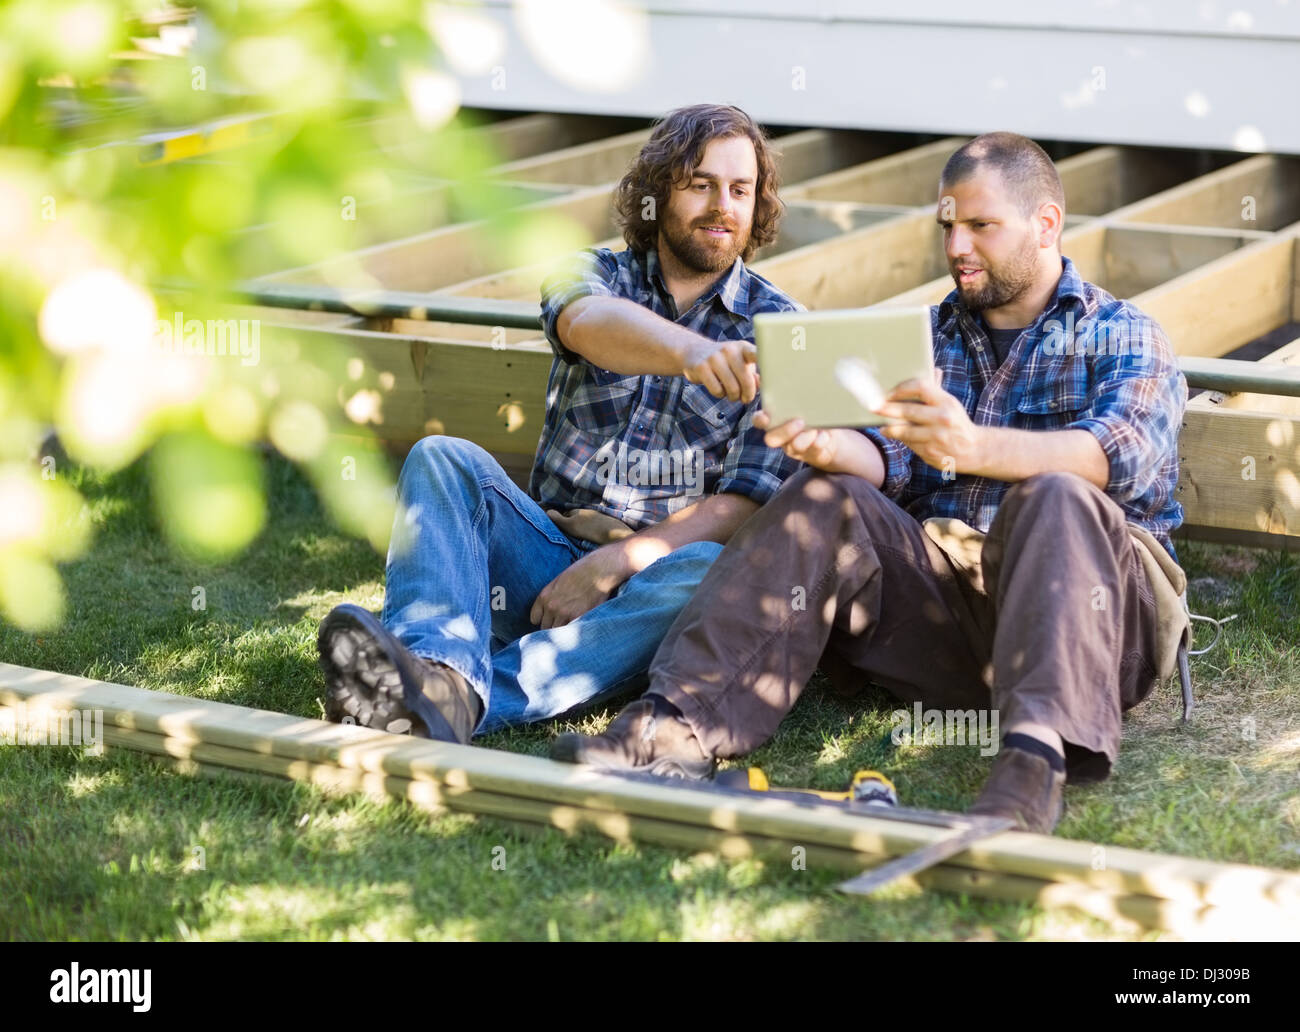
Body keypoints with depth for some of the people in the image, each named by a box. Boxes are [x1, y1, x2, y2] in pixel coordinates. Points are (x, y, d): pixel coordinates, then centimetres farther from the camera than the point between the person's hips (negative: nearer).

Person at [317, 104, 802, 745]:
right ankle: (442, 668, -52)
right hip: (547, 545, 2)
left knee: (710, 572, -36)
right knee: (443, 458, -23)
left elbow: (753, 500, -5)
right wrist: (689, 350, -43)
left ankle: (455, 702, -52)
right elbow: (590, 323, -20)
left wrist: (613, 564, -18)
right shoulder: (597, 275, 9)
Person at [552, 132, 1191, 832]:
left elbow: (1124, 456, -16)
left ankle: (1037, 758, -56)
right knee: (828, 503, -19)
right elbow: (885, 456, 6)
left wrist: (976, 448, -35)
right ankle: (681, 725, -37)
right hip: (940, 580, 4)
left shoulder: (1123, 336, 6)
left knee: (1051, 500, -34)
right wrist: (822, 446, -21)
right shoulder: (926, 336, 21)